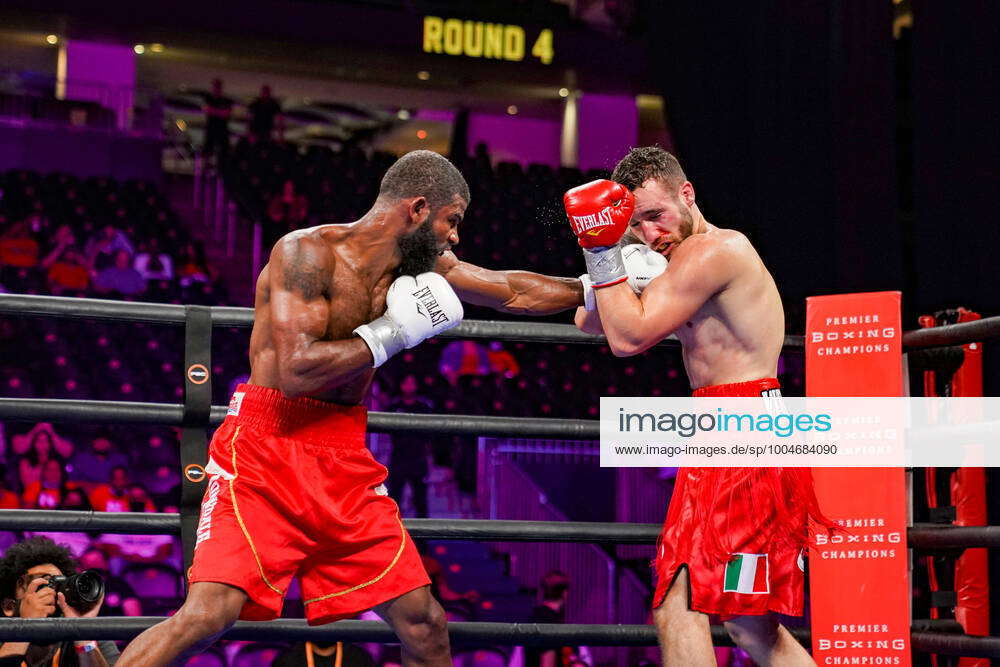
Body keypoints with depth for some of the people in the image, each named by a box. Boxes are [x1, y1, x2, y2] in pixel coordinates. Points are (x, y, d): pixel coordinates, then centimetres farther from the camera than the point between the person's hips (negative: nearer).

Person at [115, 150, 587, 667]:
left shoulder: (419, 266, 10)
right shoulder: (306, 251, -12)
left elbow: (512, 292, 22)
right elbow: (296, 370, -22)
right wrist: (388, 334, -14)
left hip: (345, 466, 7)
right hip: (266, 450, -7)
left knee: (424, 624, 5)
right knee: (208, 614, -22)